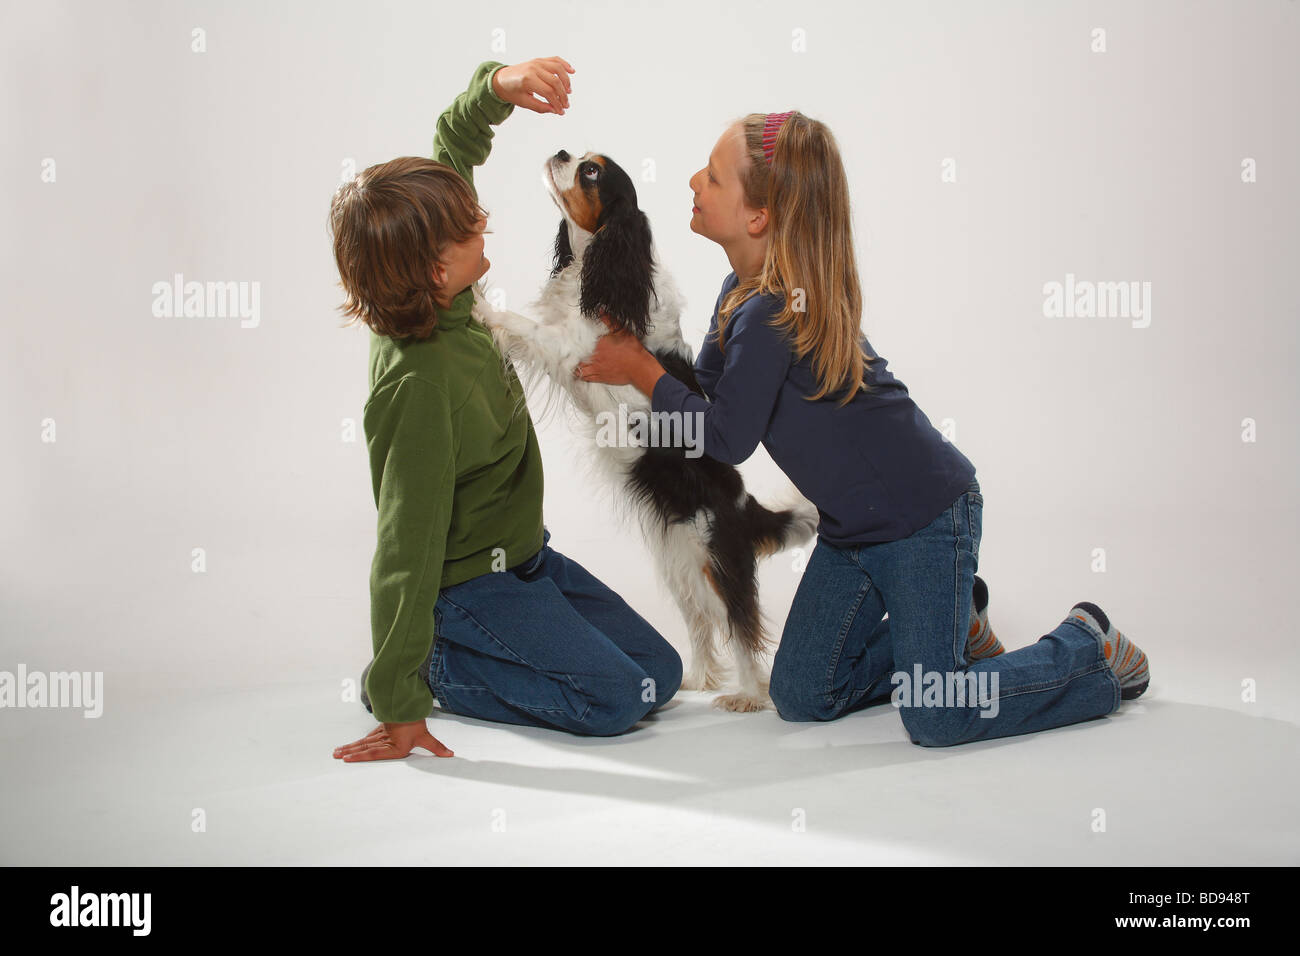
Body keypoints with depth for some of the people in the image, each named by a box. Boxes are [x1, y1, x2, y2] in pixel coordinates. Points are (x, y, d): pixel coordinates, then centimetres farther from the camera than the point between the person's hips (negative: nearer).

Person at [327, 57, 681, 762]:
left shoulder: (432, 300, -8)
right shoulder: (420, 387, -31)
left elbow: (453, 150, 6)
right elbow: (407, 549, -29)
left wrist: (497, 85, -14)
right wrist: (399, 705, -25)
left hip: (523, 554, 9)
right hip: (470, 585, -9)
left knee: (661, 673, 8)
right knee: (617, 698, -17)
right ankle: (429, 669, -1)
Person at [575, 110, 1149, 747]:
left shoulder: (774, 310, -26)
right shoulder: (742, 289, 4)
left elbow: (726, 438, -21)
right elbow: (702, 391, 6)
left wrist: (640, 371, -14)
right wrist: (633, 357, -3)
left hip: (925, 512, -9)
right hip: (851, 526, 9)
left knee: (936, 719, -9)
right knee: (802, 697, 10)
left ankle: (1089, 647, 15)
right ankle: (955, 625, 28)